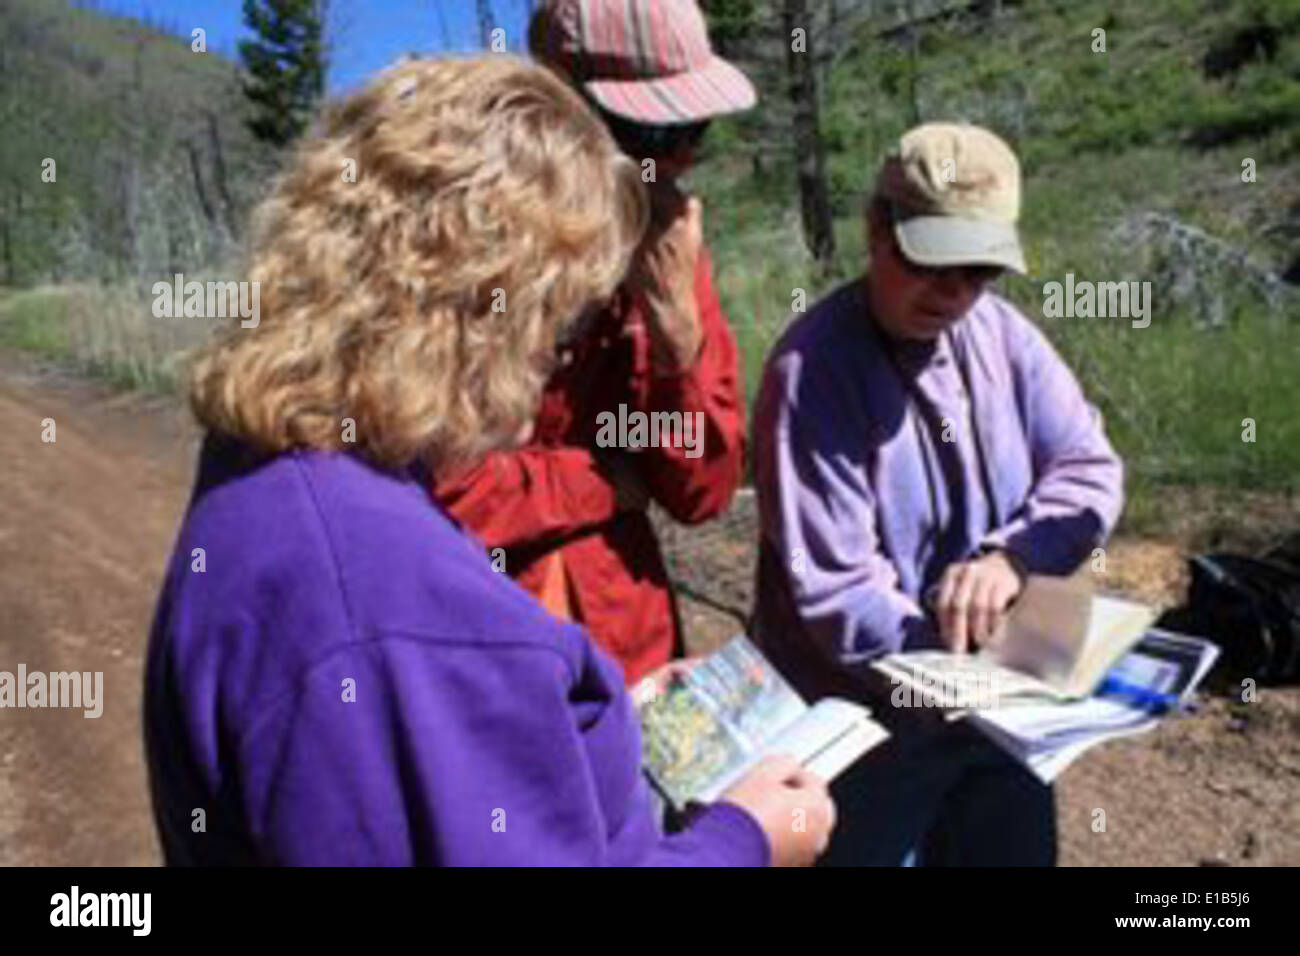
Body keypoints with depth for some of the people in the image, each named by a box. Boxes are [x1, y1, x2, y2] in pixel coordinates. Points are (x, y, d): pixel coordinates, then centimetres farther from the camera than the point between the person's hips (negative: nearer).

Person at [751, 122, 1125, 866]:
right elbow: (836, 591, -23)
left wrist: (1011, 556, -21)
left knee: (1018, 851, 23)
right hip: (871, 728, -6)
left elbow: (1092, 470, -2)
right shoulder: (813, 371, -21)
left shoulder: (1002, 334, 0)